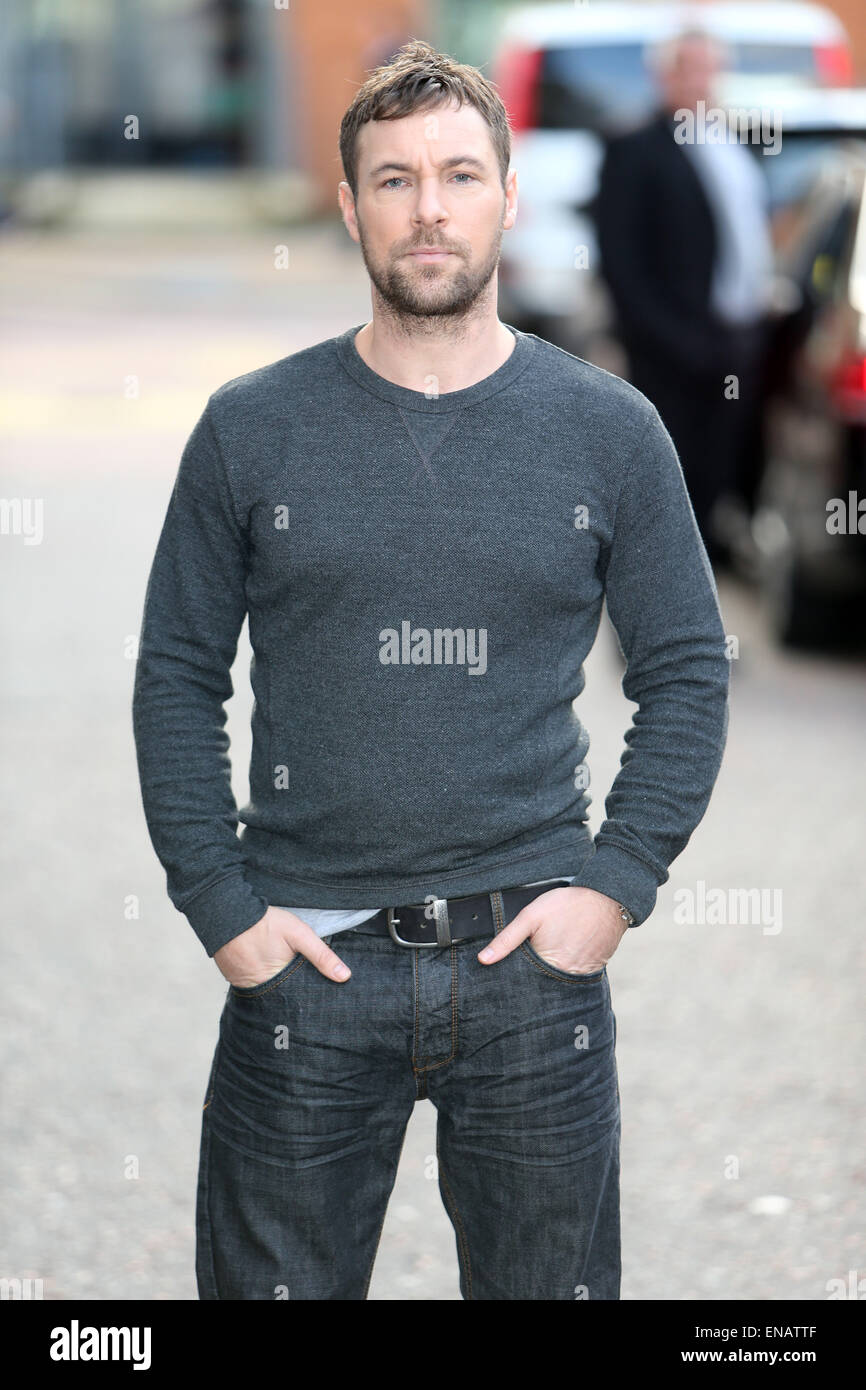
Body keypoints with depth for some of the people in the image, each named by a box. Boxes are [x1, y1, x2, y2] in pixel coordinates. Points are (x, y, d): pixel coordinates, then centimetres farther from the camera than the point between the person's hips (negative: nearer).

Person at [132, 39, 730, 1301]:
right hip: (305, 959, 0)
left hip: (533, 959, 0)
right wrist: (219, 906, -3)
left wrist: (618, 883, -4)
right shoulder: (250, 429, 2)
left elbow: (688, 675, 6)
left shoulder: (611, 430, 3)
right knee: (271, 1284, 7)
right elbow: (177, 677, 5)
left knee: (550, 1283, 10)